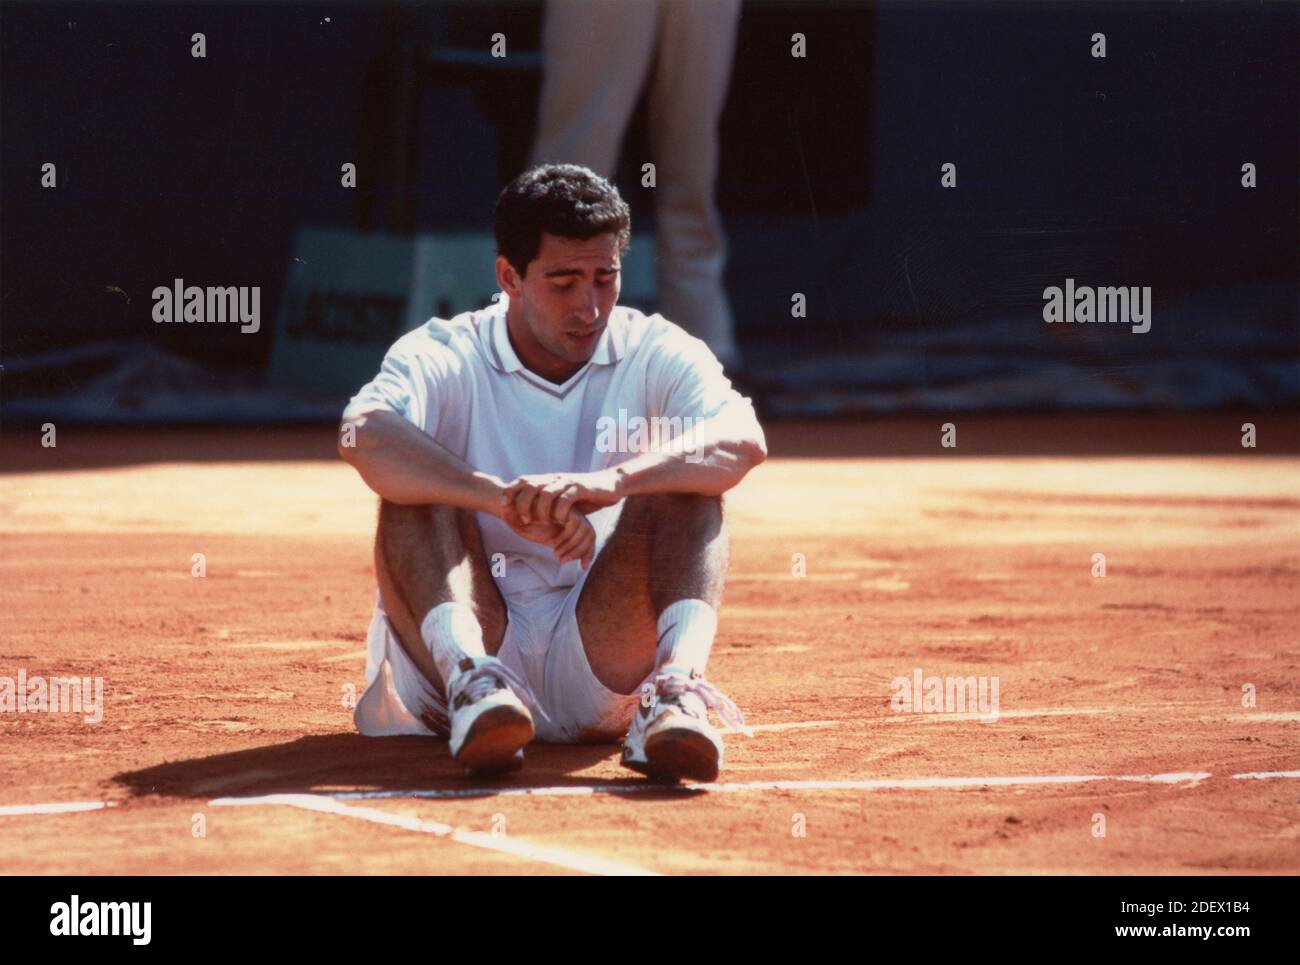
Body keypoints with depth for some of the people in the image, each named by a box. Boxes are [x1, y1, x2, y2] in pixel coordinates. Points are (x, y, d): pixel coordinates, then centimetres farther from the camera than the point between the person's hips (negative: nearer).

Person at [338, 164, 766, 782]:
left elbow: (743, 440, -21)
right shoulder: (445, 356, -3)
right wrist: (503, 498, -43)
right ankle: (471, 680, -44)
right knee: (417, 483, -21)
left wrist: (610, 482, -41)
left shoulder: (654, 354, 1)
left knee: (682, 483, -20)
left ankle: (677, 688, -44)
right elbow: (364, 436, -27)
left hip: (604, 655, 1)